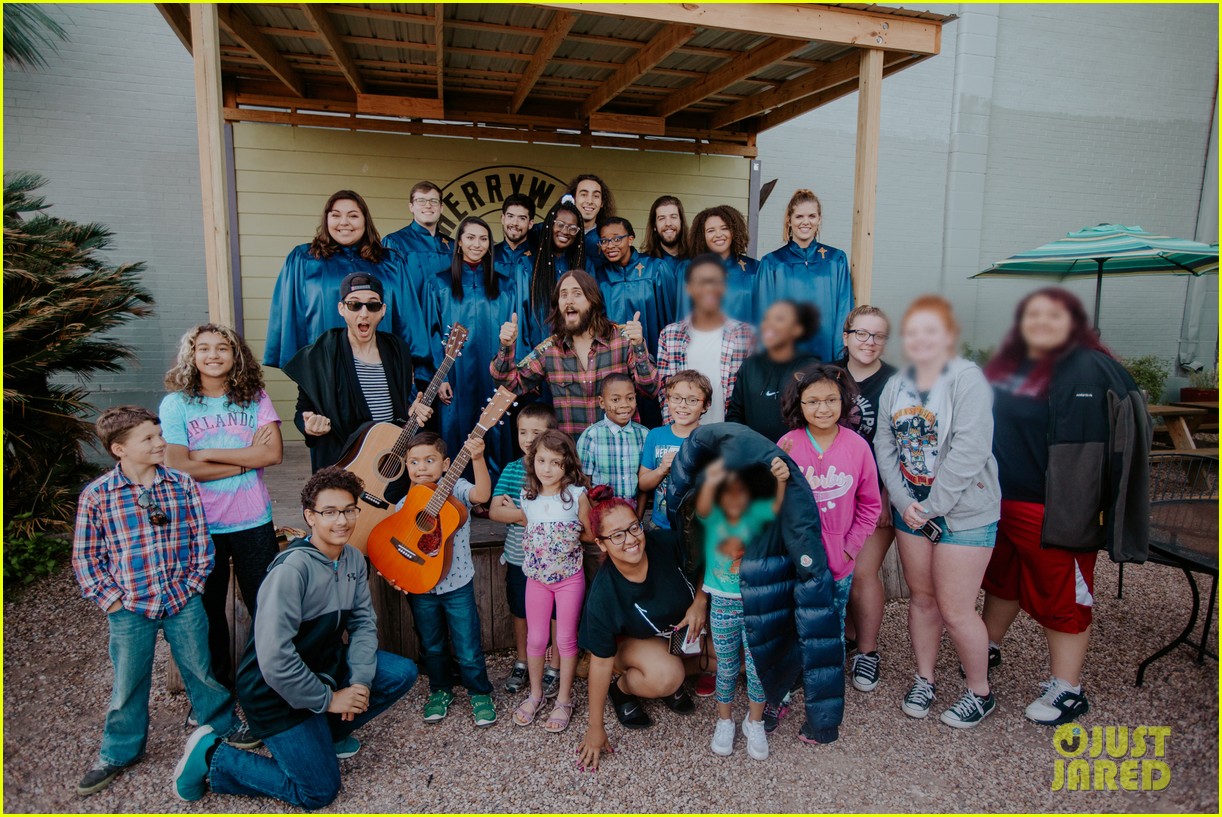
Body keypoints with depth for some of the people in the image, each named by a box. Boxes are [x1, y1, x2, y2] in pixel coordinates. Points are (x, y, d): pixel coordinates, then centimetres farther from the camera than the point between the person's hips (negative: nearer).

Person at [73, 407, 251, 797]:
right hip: (129, 608, -1)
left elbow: (201, 539, 2)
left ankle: (223, 724, 36)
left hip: (183, 602, 1)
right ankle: (118, 752, 36)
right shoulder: (96, 495, -8)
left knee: (201, 669, 14)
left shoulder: (182, 485, -3)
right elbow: (85, 555, -1)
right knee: (128, 684, 14)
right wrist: (109, 598, -7)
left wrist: (193, 584, -4)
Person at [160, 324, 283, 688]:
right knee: (207, 611, 14)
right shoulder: (176, 403, -3)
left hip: (253, 521, 0)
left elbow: (274, 453, -11)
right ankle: (216, 687, 33)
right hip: (199, 524, 0)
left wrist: (209, 454, -13)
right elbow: (178, 466, -13)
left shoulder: (255, 398, 0)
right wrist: (246, 459, -11)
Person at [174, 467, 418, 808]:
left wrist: (361, 680, -15)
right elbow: (274, 659, -31)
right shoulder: (292, 569, -28)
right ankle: (209, 754, 9)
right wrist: (327, 699, -20)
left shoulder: (353, 559, -3)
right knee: (320, 790, -5)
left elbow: (363, 622, 0)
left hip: (325, 664, 8)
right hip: (276, 689, -7)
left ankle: (325, 731, 14)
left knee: (403, 673, -6)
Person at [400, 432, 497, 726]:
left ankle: (480, 693, 29)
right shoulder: (404, 504, -1)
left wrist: (477, 458, -45)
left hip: (457, 585, -3)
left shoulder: (456, 489, -12)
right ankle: (440, 690, 43)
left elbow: (482, 495, -33)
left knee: (468, 648, 6)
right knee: (430, 647, 20)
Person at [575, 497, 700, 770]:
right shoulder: (603, 594, -32)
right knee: (664, 676, -34)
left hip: (688, 624, 5)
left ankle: (674, 678, 7)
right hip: (637, 640, -4)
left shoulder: (666, 543, -26)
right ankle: (621, 686, 0)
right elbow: (601, 661, -22)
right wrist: (595, 728, -16)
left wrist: (700, 602, -20)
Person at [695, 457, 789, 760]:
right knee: (726, 668, 12)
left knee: (758, 666, 6)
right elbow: (703, 508, -32)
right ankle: (724, 721, 34)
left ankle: (755, 723, 29)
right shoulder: (712, 517, -8)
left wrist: (782, 480, -50)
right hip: (722, 604, 0)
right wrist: (709, 484, -56)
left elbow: (778, 507, -27)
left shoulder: (755, 513, -7)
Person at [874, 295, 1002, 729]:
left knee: (955, 610, 1)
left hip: (964, 511, -5)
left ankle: (980, 692, 25)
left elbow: (970, 451, -21)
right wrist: (904, 502, -9)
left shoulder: (967, 379, -14)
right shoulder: (895, 386, 4)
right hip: (911, 510, 5)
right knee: (921, 599, 16)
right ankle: (924, 679, 35)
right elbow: (884, 447, 3)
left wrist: (931, 505, -18)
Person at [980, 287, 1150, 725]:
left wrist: (1072, 520, -25)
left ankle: (1068, 690, 20)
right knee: (1001, 580, 23)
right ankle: (988, 649, 43)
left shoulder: (1085, 371, -15)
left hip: (1048, 510, -8)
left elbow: (1082, 451, -21)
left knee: (1060, 598, 6)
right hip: (999, 502, 8)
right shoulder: (1007, 364, 10)